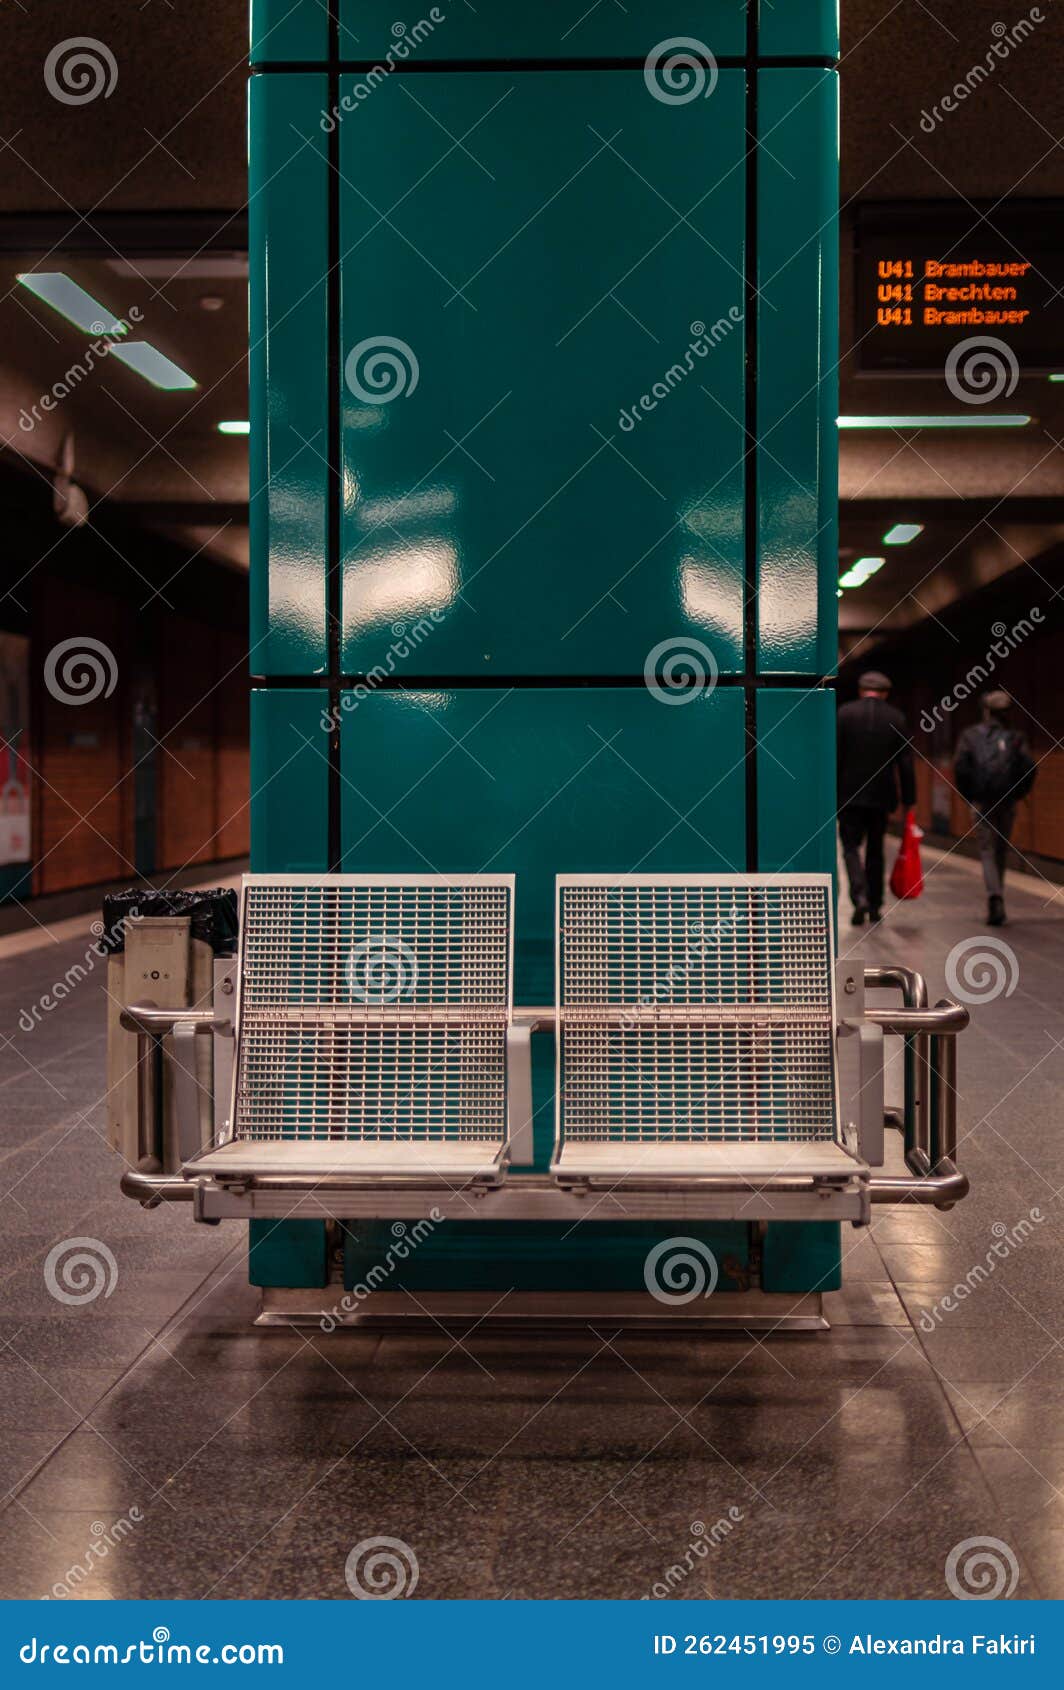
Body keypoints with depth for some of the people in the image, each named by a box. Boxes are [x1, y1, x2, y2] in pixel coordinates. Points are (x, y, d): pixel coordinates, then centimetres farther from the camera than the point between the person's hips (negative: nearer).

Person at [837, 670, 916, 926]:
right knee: (875, 851, 14)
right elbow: (905, 763, 2)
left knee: (851, 847, 2)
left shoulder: (845, 713, -3)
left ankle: (860, 897, -20)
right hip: (882, 796, 2)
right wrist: (908, 800, 7)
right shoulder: (896, 718, 3)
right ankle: (875, 906, 18)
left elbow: (835, 757, -4)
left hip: (850, 795, -2)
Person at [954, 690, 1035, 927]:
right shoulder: (1016, 737, 5)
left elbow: (960, 765, -8)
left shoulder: (970, 735, 4)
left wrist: (967, 794, 3)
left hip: (981, 803, -1)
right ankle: (996, 899, 23)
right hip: (1007, 803, 1)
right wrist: (1019, 793, 7)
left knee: (987, 852, -2)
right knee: (1001, 851, 15)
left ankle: (995, 897, -24)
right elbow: (1029, 766, -7)